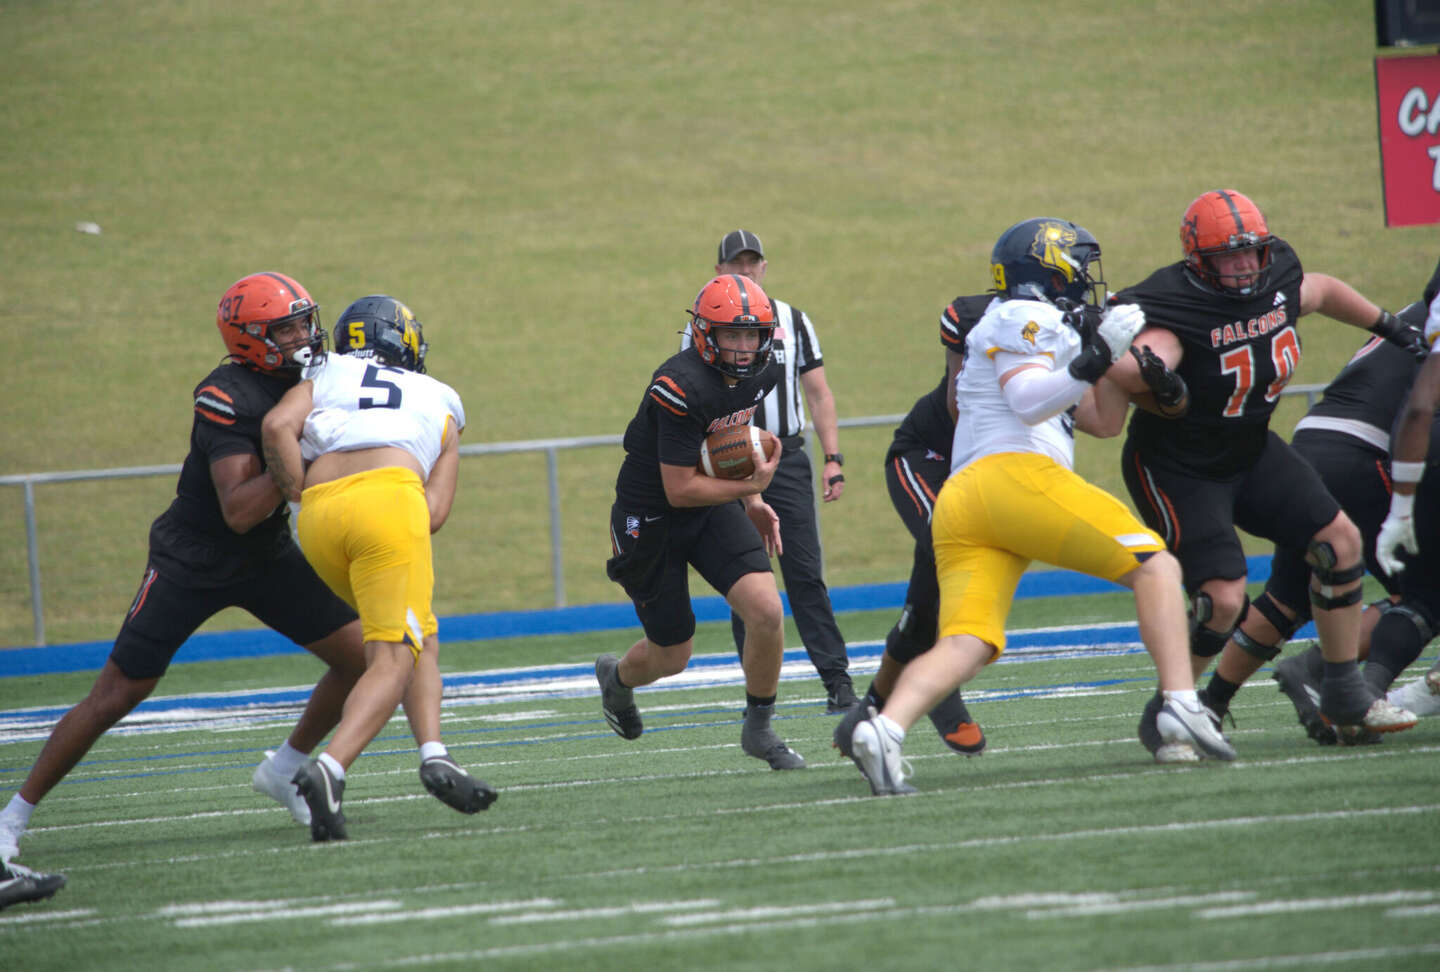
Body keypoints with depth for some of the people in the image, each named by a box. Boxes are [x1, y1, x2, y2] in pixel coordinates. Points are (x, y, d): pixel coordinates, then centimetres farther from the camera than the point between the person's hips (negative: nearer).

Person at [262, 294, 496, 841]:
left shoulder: (325, 375, 28)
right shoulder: (439, 404, 30)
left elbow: (278, 426, 5)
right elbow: (436, 511, 18)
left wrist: (299, 495, 16)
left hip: (320, 511, 3)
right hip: (389, 496, -3)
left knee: (419, 639, 22)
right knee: (393, 661, -5)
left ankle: (433, 753, 9)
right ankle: (329, 769, -27)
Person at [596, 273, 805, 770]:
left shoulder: (757, 375, -5)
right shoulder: (682, 388, -30)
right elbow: (680, 490, -26)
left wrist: (752, 502, 10)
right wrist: (748, 487, -22)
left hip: (713, 507, 6)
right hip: (652, 519, -6)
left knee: (767, 611, -15)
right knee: (671, 657, 7)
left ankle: (759, 729, 6)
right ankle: (617, 676, 44)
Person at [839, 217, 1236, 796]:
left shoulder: (1050, 332, 36)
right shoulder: (1027, 318, 8)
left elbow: (1104, 420, 38)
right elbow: (1027, 402, -9)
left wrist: (1121, 358, 27)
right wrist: (1096, 357, -14)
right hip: (1015, 475, -8)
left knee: (965, 646, -9)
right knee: (1155, 567, -2)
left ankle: (884, 729, -32)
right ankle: (1181, 707, -16)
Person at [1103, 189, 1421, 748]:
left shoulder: (1278, 286, -5)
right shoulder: (1177, 309, -28)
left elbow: (1323, 291, 19)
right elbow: (1137, 369, -46)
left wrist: (1388, 326, 28)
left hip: (1250, 452, 8)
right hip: (1177, 468, -8)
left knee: (1338, 540, 2)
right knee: (1222, 597, -19)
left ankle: (1344, 695, 15)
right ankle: (1162, 716, 1)